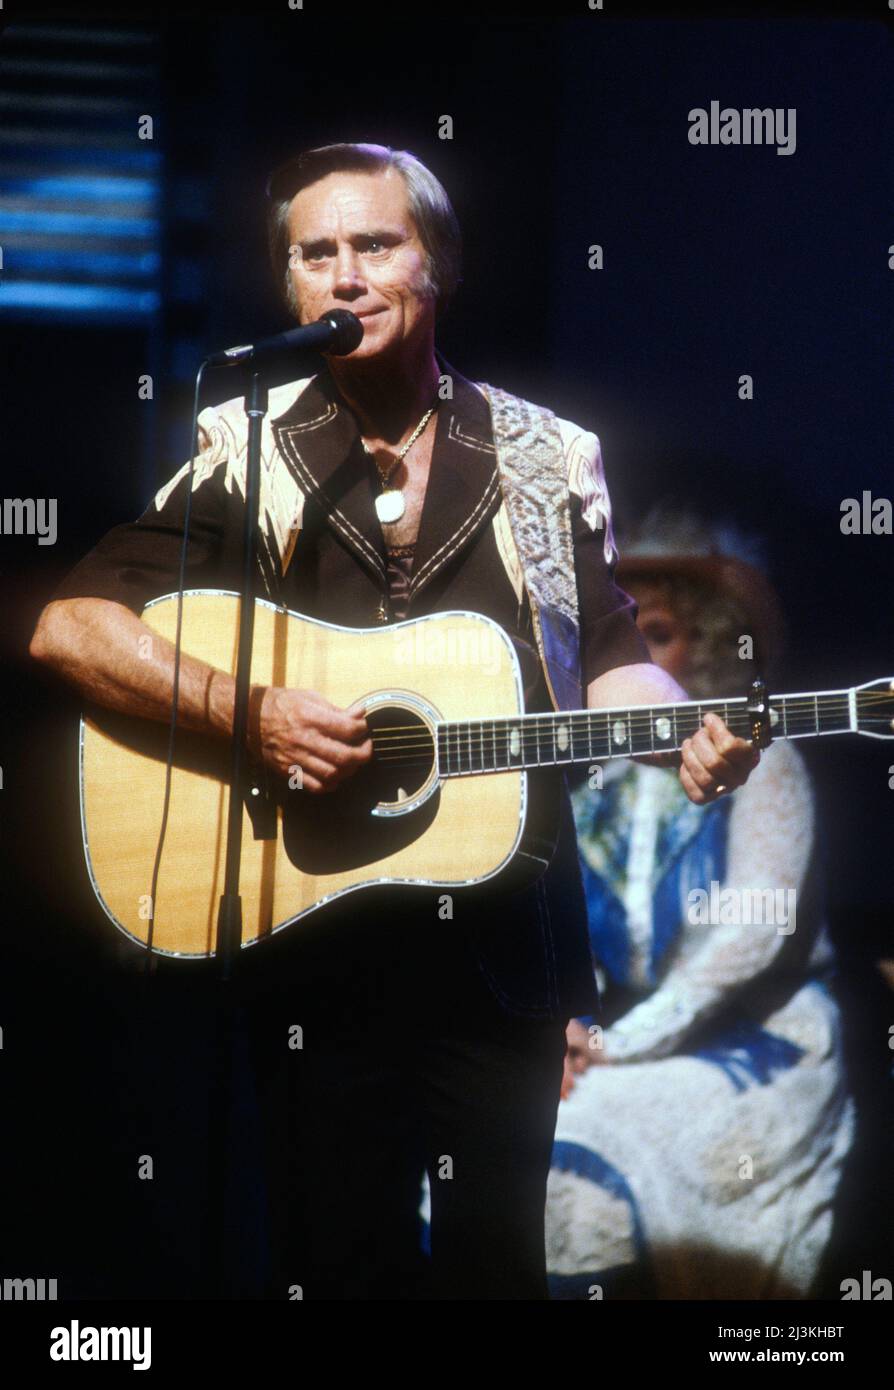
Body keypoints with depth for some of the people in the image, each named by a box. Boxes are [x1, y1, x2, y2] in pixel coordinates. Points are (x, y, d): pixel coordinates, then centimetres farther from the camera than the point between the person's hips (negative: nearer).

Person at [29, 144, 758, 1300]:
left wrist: (685, 732, -11)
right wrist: (250, 713, -18)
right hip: (315, 934, -1)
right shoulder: (243, 456, 0)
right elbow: (69, 628, -6)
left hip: (503, 936, 2)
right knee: (342, 1260, 7)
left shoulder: (548, 458, 6)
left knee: (498, 1255, 13)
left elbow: (606, 661, 10)